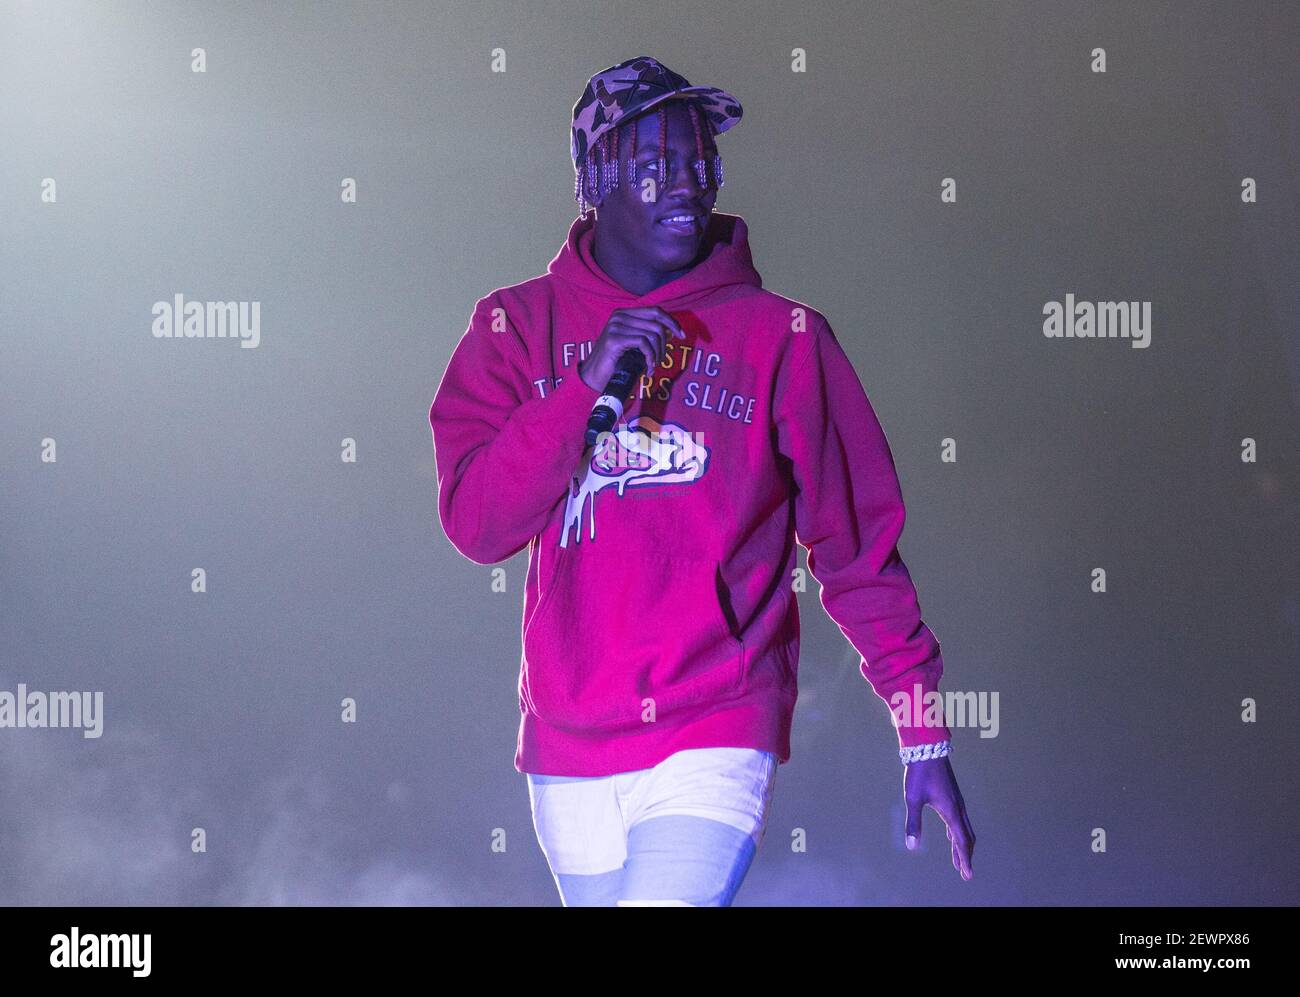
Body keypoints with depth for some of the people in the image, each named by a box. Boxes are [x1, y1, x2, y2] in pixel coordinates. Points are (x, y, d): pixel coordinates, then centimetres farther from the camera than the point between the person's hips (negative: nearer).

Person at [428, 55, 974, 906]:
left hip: (718, 740, -3)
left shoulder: (781, 335, 0)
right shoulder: (518, 326, 5)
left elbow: (859, 545, 1)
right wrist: (587, 383, -16)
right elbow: (474, 525, -5)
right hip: (569, 751, 3)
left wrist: (923, 731, -3)